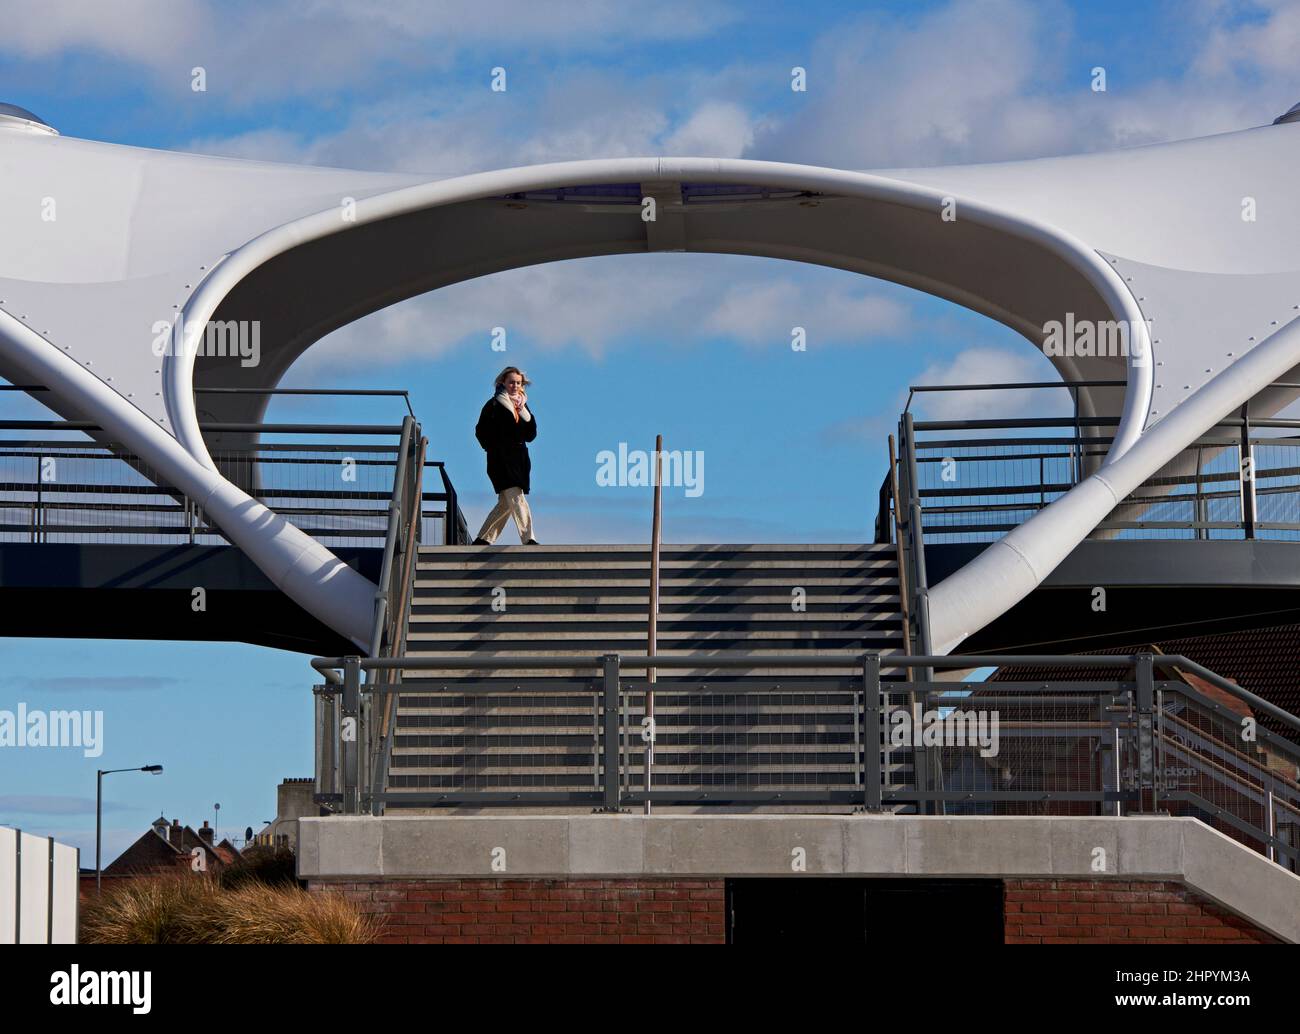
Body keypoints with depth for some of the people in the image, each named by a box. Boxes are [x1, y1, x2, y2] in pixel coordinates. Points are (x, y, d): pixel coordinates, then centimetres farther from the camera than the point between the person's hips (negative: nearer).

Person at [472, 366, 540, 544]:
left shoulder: (522, 405, 16)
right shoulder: (495, 404, -2)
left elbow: (531, 435, 9)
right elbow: (481, 431, -3)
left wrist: (523, 411, -2)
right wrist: (493, 448, -8)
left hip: (519, 459, 7)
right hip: (501, 460, -7)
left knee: (506, 503, 9)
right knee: (517, 497, -17)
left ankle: (483, 539, 17)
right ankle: (528, 539, -23)